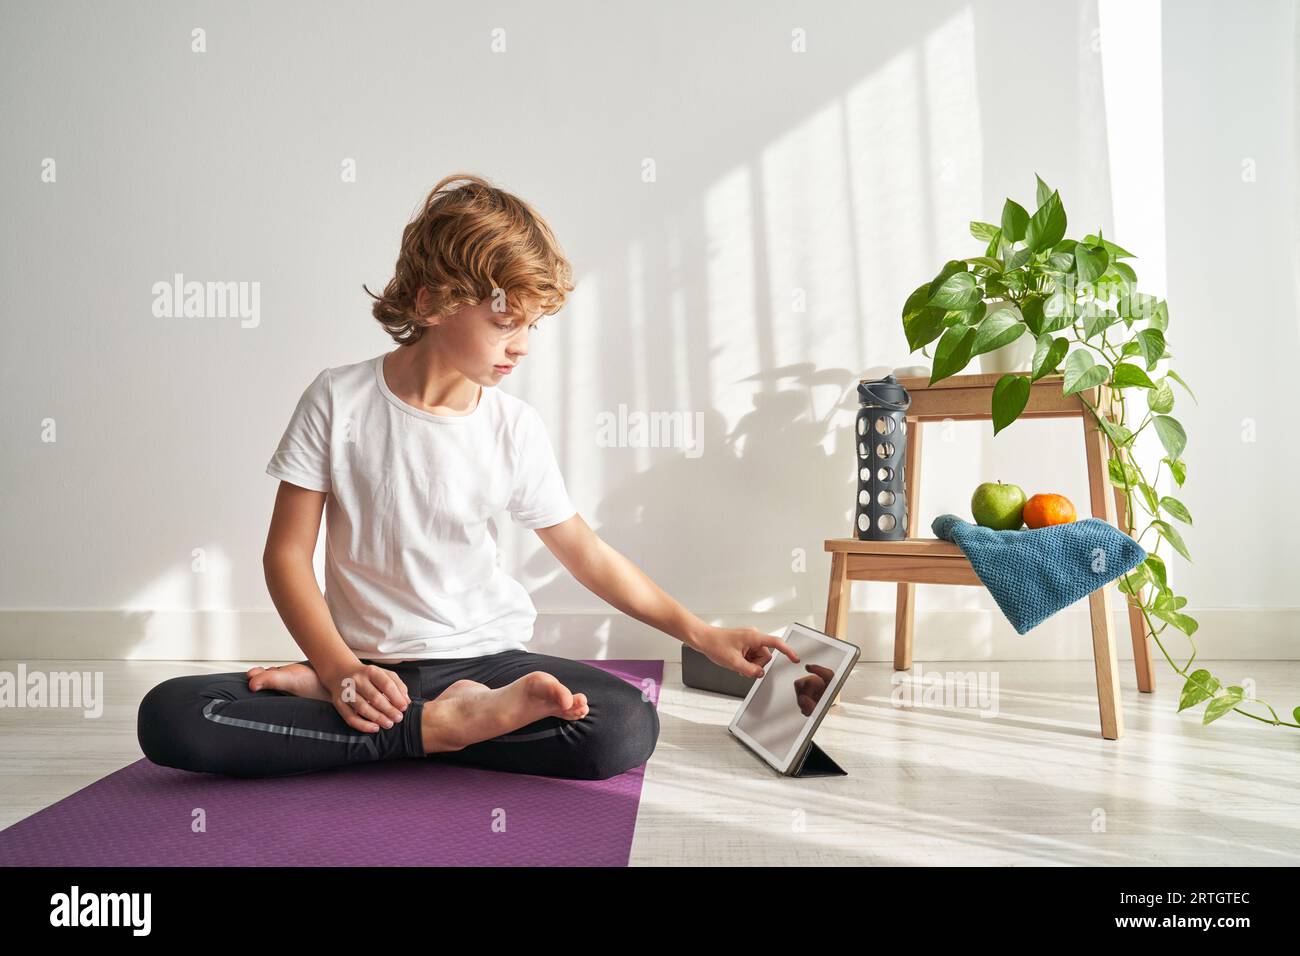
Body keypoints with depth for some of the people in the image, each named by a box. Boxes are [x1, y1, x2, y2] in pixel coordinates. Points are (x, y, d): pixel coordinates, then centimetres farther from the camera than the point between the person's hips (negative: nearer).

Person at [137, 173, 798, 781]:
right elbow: (287, 554, -4)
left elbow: (586, 553, 7)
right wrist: (340, 668, -19)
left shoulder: (514, 427, -1)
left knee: (628, 728, -28)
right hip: (367, 661, -1)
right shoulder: (339, 399, -5)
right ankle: (437, 728, -19)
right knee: (169, 716, -24)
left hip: (483, 659, 2)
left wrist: (702, 635, 4)